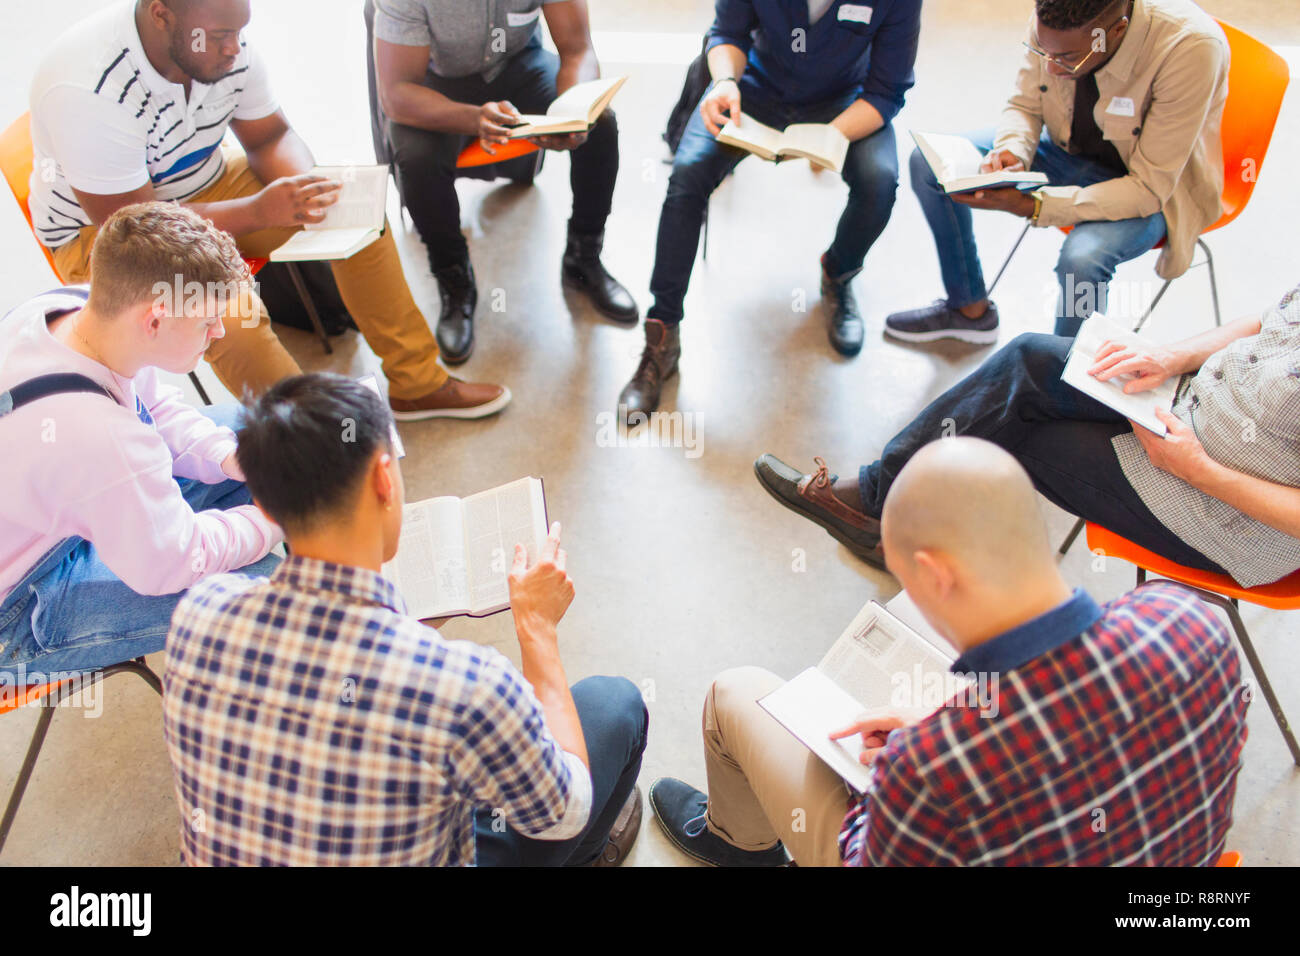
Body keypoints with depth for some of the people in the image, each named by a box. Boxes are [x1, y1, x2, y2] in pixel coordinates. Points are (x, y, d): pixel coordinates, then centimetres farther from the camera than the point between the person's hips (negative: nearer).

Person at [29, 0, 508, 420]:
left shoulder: (226, 44, -14)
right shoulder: (87, 90, -33)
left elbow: (271, 136, 1)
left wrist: (304, 189, -21)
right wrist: (260, 210, -35)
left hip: (207, 184, 7)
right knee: (232, 315, -34)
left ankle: (417, 384, 5)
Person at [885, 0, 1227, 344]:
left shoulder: (1191, 47, -34)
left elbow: (1149, 188, -30)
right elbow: (1024, 106, -2)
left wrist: (1030, 206, -38)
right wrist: (1011, 152, -26)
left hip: (1153, 190, -5)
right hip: (1070, 149, 6)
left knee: (1082, 256, -37)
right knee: (929, 162, -5)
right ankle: (970, 309, 14)